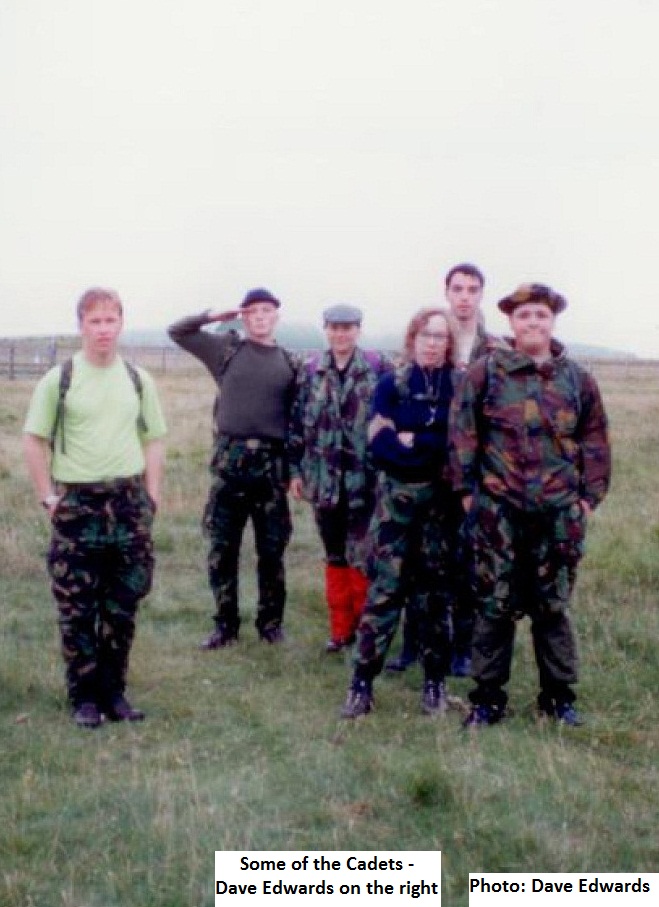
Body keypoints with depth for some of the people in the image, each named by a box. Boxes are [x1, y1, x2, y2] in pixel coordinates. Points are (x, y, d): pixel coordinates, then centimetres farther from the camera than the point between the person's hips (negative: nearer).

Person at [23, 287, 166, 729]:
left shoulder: (138, 379, 7)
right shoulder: (59, 379, -2)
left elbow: (154, 440, 12)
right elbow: (35, 440, 1)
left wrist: (150, 498, 3)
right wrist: (48, 496, -6)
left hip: (129, 502, 3)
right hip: (76, 504, -2)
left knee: (122, 606, 8)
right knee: (77, 609, 3)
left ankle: (113, 690, 21)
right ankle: (84, 696, 15)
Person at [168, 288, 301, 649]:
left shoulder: (289, 363, 8)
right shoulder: (226, 349, 7)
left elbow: (295, 419, 9)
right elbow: (177, 331, 11)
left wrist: (293, 469, 5)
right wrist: (213, 316, 2)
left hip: (272, 462, 0)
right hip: (230, 458, 0)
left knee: (271, 549, 7)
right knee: (222, 548, 3)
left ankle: (270, 621, 22)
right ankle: (226, 625, 15)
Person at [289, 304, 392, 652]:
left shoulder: (379, 367, -2)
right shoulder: (311, 371, 7)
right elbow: (298, 422, 9)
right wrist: (295, 469, 7)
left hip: (365, 477, -3)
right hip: (324, 477, 3)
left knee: (361, 556, -3)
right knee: (335, 556, 11)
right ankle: (340, 627, 21)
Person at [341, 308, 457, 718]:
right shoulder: (392, 384, 4)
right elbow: (380, 443, -8)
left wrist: (411, 441, -12)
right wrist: (435, 447, -15)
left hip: (442, 499, 1)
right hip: (397, 496, 0)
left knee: (437, 590, 7)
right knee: (384, 588, -4)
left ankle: (435, 681, 18)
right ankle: (363, 682, 1)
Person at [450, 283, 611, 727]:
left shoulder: (577, 379, 7)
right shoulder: (486, 373, 0)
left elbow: (595, 440, 12)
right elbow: (462, 433, 0)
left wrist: (590, 496, 6)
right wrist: (467, 490, -3)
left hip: (560, 512, 2)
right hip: (499, 511, -2)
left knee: (554, 606, 11)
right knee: (496, 606, 4)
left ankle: (559, 695, 24)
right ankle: (488, 697, 15)